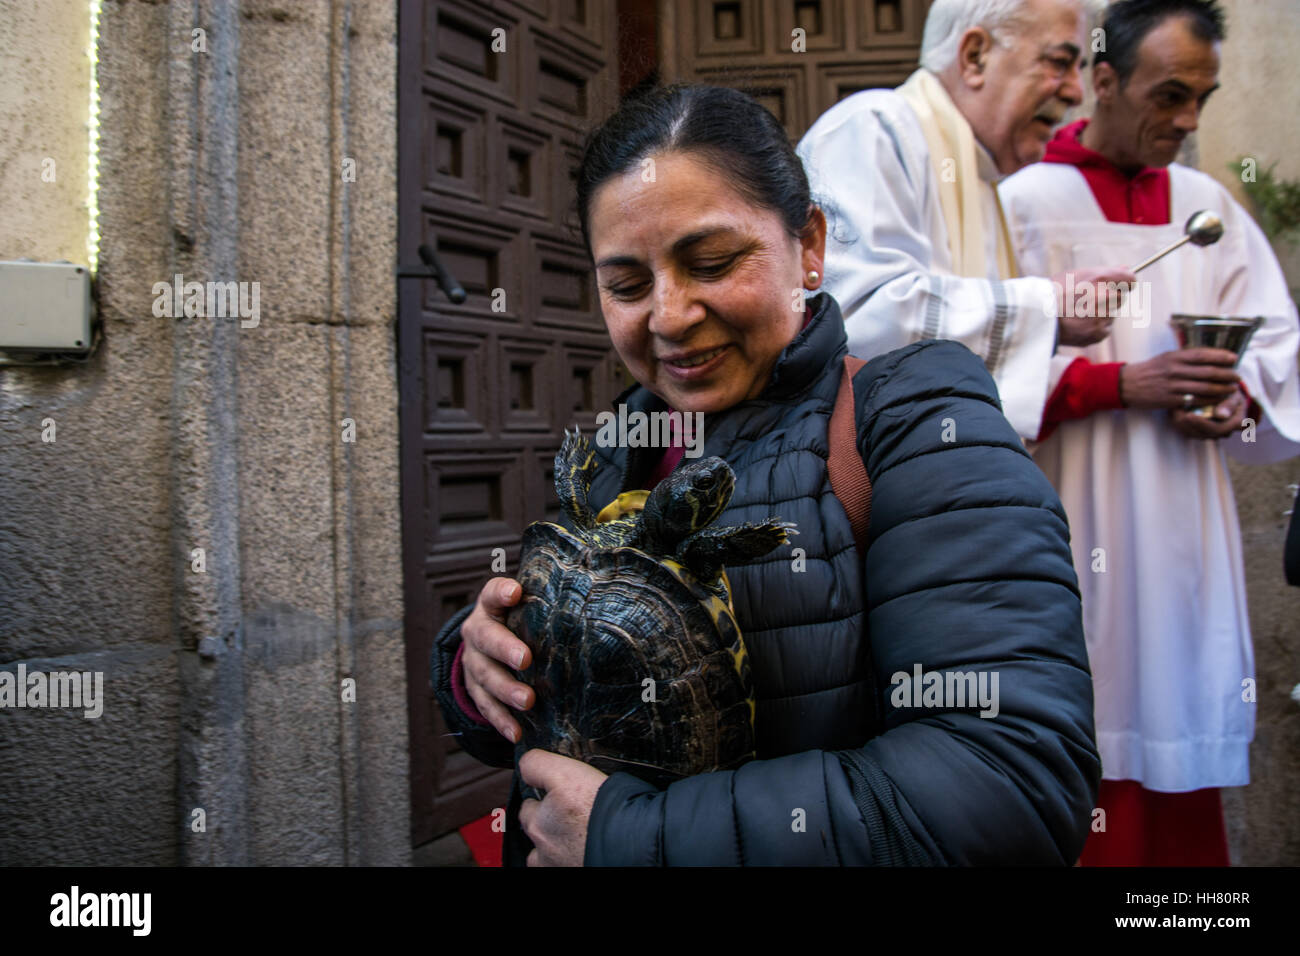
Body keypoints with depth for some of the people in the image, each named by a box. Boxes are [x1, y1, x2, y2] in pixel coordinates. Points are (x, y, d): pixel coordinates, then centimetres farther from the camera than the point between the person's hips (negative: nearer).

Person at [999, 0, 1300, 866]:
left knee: (1181, 724, 10)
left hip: (1188, 526, 5)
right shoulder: (1029, 202, -3)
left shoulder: (1209, 206, 13)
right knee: (1088, 770, 0)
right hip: (1078, 529, -5)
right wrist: (1127, 383, -16)